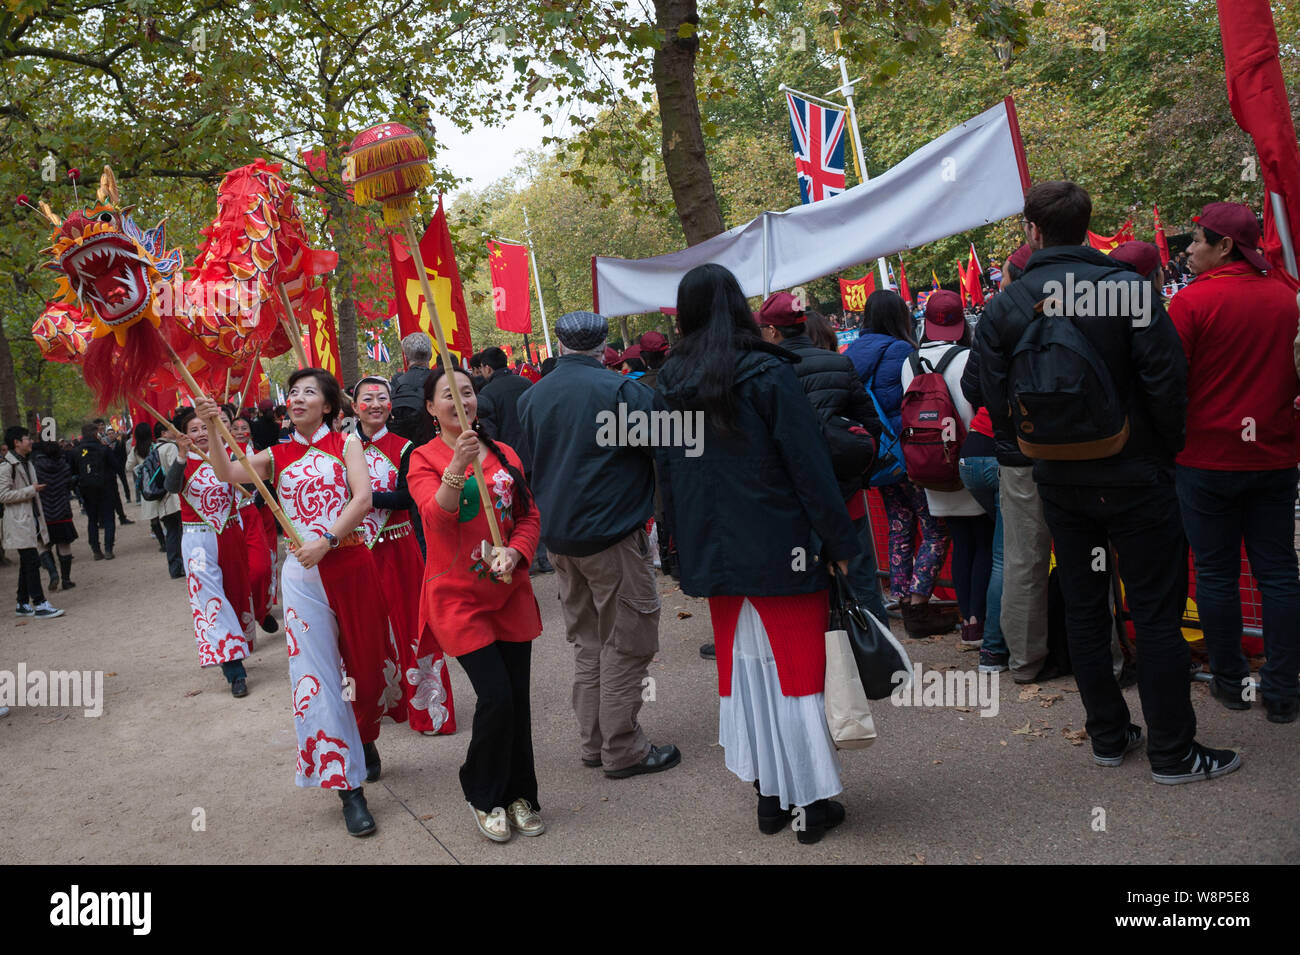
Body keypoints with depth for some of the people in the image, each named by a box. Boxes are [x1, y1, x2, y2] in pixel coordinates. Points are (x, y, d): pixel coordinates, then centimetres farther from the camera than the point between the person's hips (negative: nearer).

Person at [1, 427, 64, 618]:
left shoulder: (26, 463, 17)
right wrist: (31, 490, -18)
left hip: (31, 520, 9)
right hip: (20, 523, -9)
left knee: (27, 563, 12)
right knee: (32, 562, -12)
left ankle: (23, 604, 19)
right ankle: (40, 604, -11)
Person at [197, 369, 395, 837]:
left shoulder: (346, 444, 5)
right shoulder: (277, 456, 11)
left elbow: (362, 498, -9)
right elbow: (229, 474, -5)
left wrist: (326, 541, -19)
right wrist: (213, 429, -18)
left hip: (350, 564, -1)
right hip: (303, 574, 1)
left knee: (366, 662, 10)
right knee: (317, 675, -3)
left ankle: (365, 738, 40)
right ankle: (349, 786, 2)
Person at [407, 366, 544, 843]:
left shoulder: (504, 454, 10)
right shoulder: (424, 459, -3)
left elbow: (529, 515, 9)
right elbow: (436, 514, -20)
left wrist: (514, 552, -11)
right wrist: (456, 468, -36)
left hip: (510, 591, 4)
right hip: (458, 596, -4)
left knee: (518, 695, 6)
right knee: (495, 695, -12)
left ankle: (519, 793, 25)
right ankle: (483, 795, 13)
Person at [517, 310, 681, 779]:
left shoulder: (531, 397, 6)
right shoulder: (621, 390, -14)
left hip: (558, 537, 7)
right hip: (612, 534, -6)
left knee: (587, 641, 16)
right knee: (626, 642, 2)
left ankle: (593, 742, 22)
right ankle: (623, 749, 6)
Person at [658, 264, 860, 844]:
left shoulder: (671, 384, 4)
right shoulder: (768, 374, -11)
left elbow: (667, 472, 11)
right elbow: (809, 464, -12)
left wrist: (685, 550, 18)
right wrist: (839, 541, -6)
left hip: (714, 552, 5)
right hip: (780, 550, -5)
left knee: (743, 667, 14)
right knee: (799, 666, 5)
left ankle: (769, 796, 21)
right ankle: (811, 804, 12)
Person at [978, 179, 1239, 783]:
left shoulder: (1004, 307, -2)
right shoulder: (1126, 288, -11)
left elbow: (998, 402, -2)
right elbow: (1167, 378, -14)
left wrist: (1042, 448, 12)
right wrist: (1167, 448, 1)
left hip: (1060, 482, 3)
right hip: (1134, 477, -3)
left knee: (1083, 608, 14)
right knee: (1157, 612, 4)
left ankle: (1108, 737, 23)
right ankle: (1172, 752, 10)